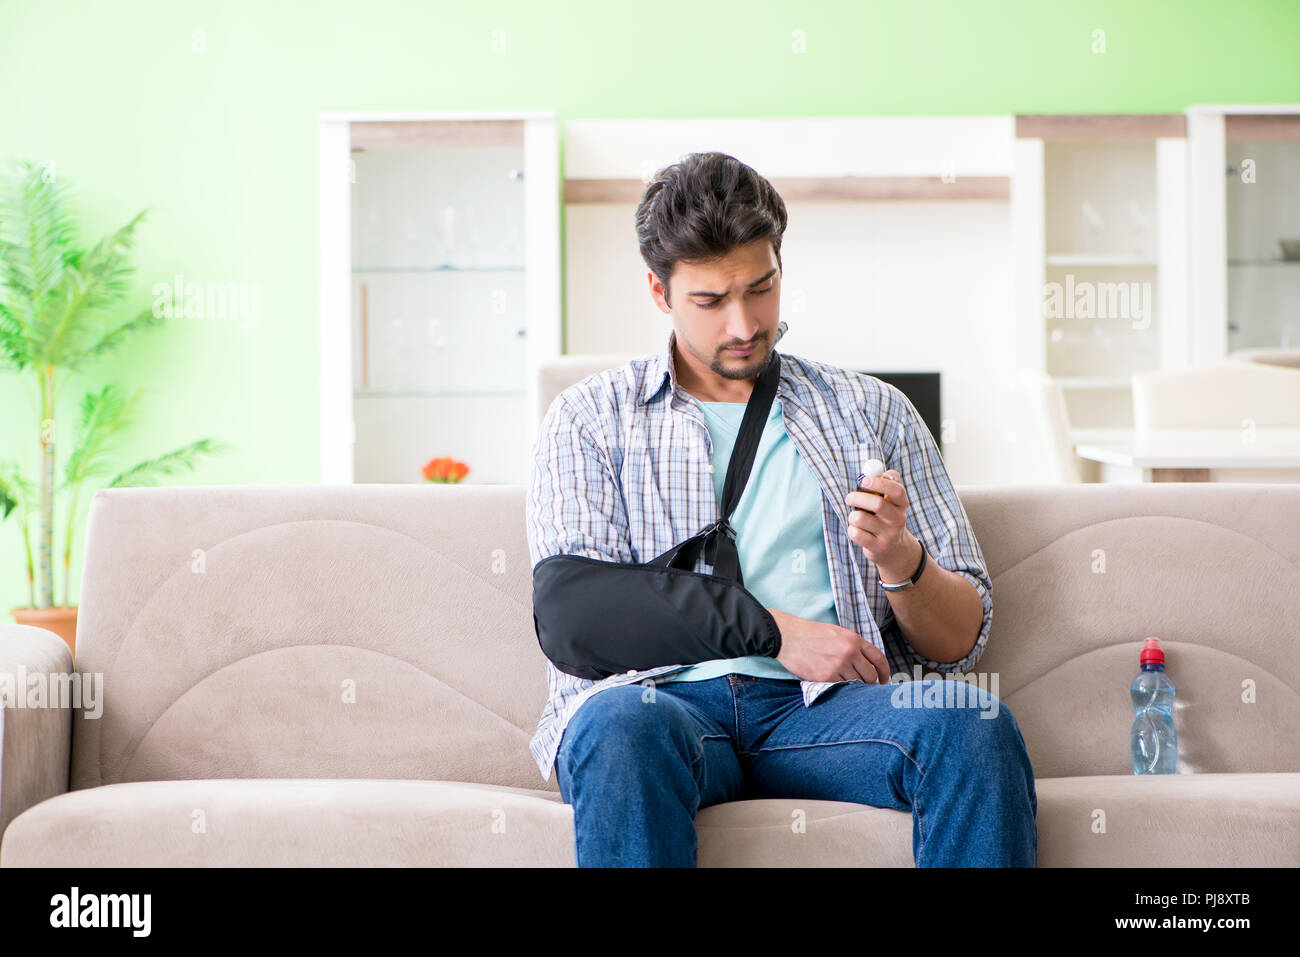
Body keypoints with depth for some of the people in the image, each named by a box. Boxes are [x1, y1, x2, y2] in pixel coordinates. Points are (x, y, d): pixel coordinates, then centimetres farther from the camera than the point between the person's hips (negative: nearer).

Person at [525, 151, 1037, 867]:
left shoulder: (873, 412, 19)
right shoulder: (590, 419, 15)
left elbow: (960, 641, 15)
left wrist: (898, 559, -8)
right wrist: (773, 630, -7)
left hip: (825, 704, 2)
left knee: (976, 726, -31)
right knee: (618, 727, -38)